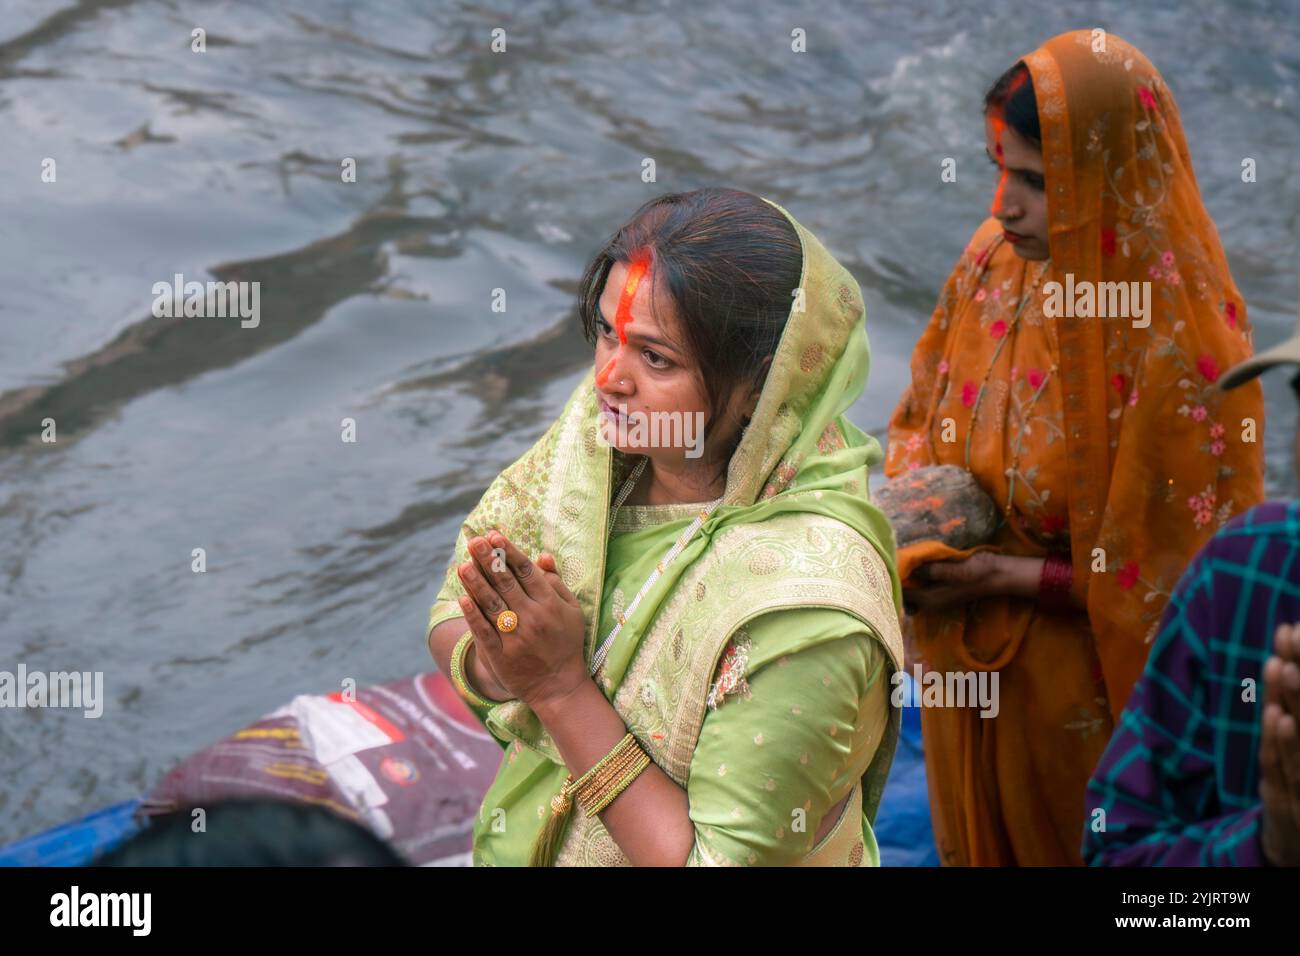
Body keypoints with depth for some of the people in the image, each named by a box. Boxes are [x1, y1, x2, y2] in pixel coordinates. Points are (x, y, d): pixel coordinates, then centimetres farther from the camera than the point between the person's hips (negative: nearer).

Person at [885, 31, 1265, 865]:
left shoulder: (1185, 348, -27)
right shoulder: (993, 264, -9)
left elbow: (1191, 574, -21)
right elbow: (922, 414, 8)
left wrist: (1014, 578, -20)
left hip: (1087, 697, -5)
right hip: (967, 669, 5)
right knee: (978, 839, 24)